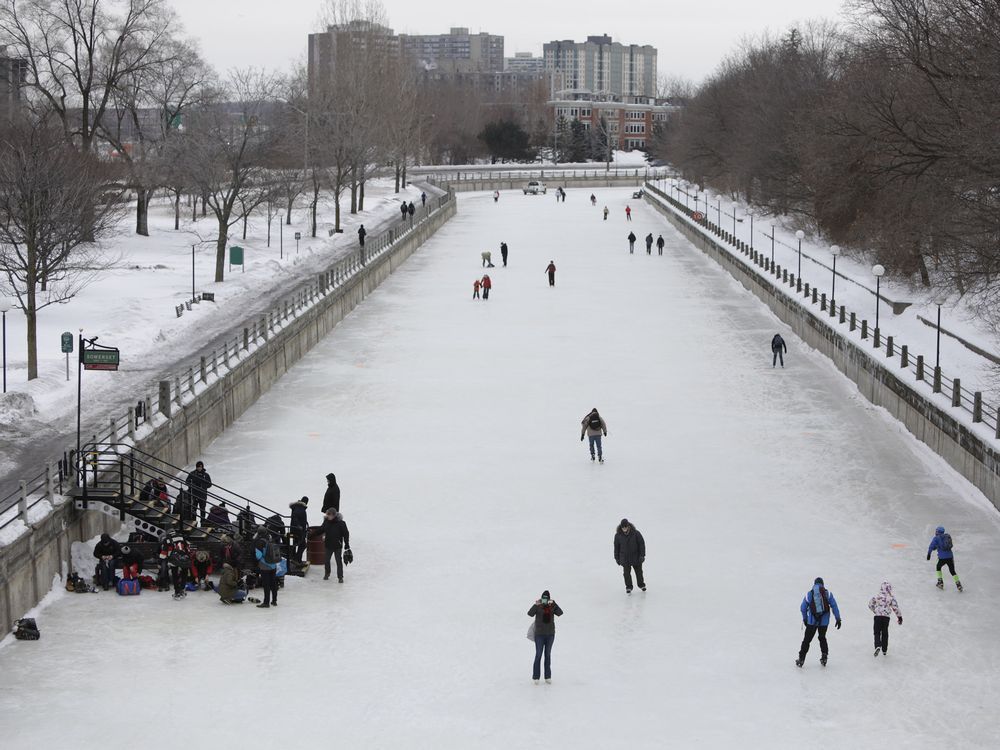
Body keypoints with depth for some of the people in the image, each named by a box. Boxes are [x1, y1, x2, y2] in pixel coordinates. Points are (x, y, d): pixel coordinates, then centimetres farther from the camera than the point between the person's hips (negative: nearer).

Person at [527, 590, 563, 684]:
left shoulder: (552, 607, -1)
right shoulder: (538, 607, -8)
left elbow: (560, 613, -17)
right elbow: (530, 614, -24)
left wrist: (553, 604, -27)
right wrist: (536, 605, -37)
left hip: (550, 634, 3)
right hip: (539, 634, -3)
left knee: (548, 655, 10)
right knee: (538, 655, -3)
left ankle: (548, 676, 16)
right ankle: (536, 677, 0)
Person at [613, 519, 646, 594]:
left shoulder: (635, 533, -15)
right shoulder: (618, 535, -10)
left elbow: (641, 544, -8)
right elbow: (616, 547, 1)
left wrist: (642, 555, -11)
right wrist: (617, 558, 4)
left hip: (636, 557, 0)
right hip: (625, 558, 0)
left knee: (639, 572, 14)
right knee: (627, 573, 0)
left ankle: (641, 585, 34)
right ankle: (628, 587, 15)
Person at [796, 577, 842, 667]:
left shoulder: (809, 594, 1)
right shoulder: (828, 594, -1)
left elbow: (803, 608, 7)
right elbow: (834, 606, -4)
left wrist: (805, 619, 21)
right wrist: (838, 619, 1)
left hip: (812, 621, -1)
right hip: (824, 622, 1)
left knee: (807, 639, 7)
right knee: (822, 638, 22)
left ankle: (801, 659, 5)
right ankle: (824, 657, 19)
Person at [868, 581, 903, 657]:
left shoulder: (877, 596, -2)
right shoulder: (891, 597, -5)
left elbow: (870, 605, 6)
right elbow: (895, 607, -5)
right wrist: (899, 616, 6)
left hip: (877, 616, 0)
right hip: (886, 617, 0)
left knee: (877, 632, 5)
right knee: (885, 633, 15)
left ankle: (878, 646, -20)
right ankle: (884, 650, 21)